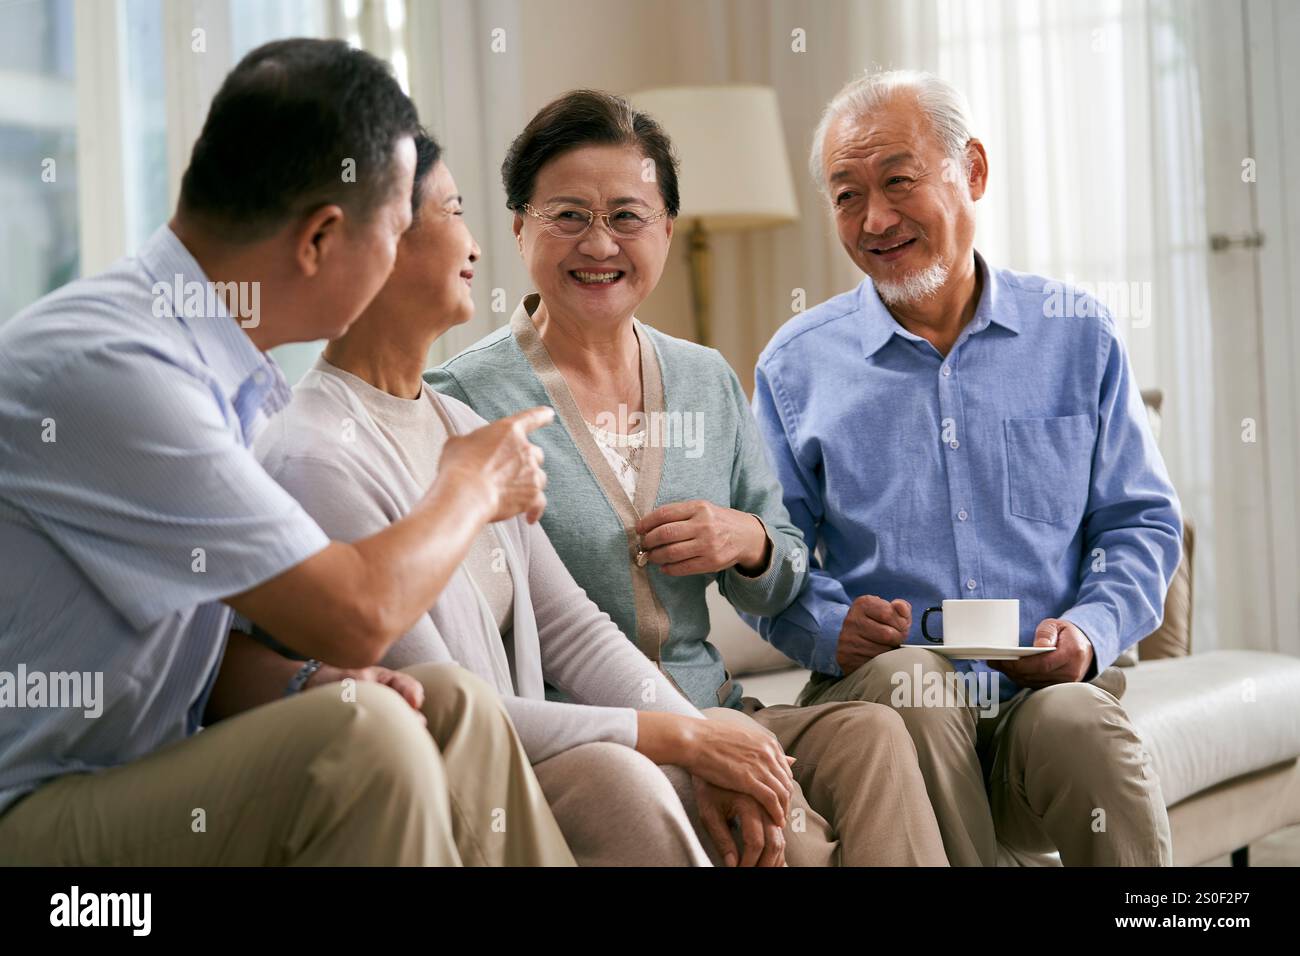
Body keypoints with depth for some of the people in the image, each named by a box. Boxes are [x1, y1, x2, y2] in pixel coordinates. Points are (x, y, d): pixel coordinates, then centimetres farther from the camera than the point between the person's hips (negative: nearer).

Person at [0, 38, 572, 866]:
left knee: (454, 709, 2)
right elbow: (356, 613, -22)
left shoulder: (239, 380, 6)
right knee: (362, 741, -26)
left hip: (148, 782, 10)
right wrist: (475, 486, -2)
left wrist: (313, 688, -4)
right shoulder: (106, 367, -23)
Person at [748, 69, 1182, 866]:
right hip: (874, 696, 0)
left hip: (1046, 691, 1)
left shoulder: (1079, 338, 12)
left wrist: (1091, 632, -7)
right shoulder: (795, 366, 10)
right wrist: (830, 629, -12)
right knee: (905, 676, -36)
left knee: (1080, 721, -34)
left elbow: (1143, 522, 12)